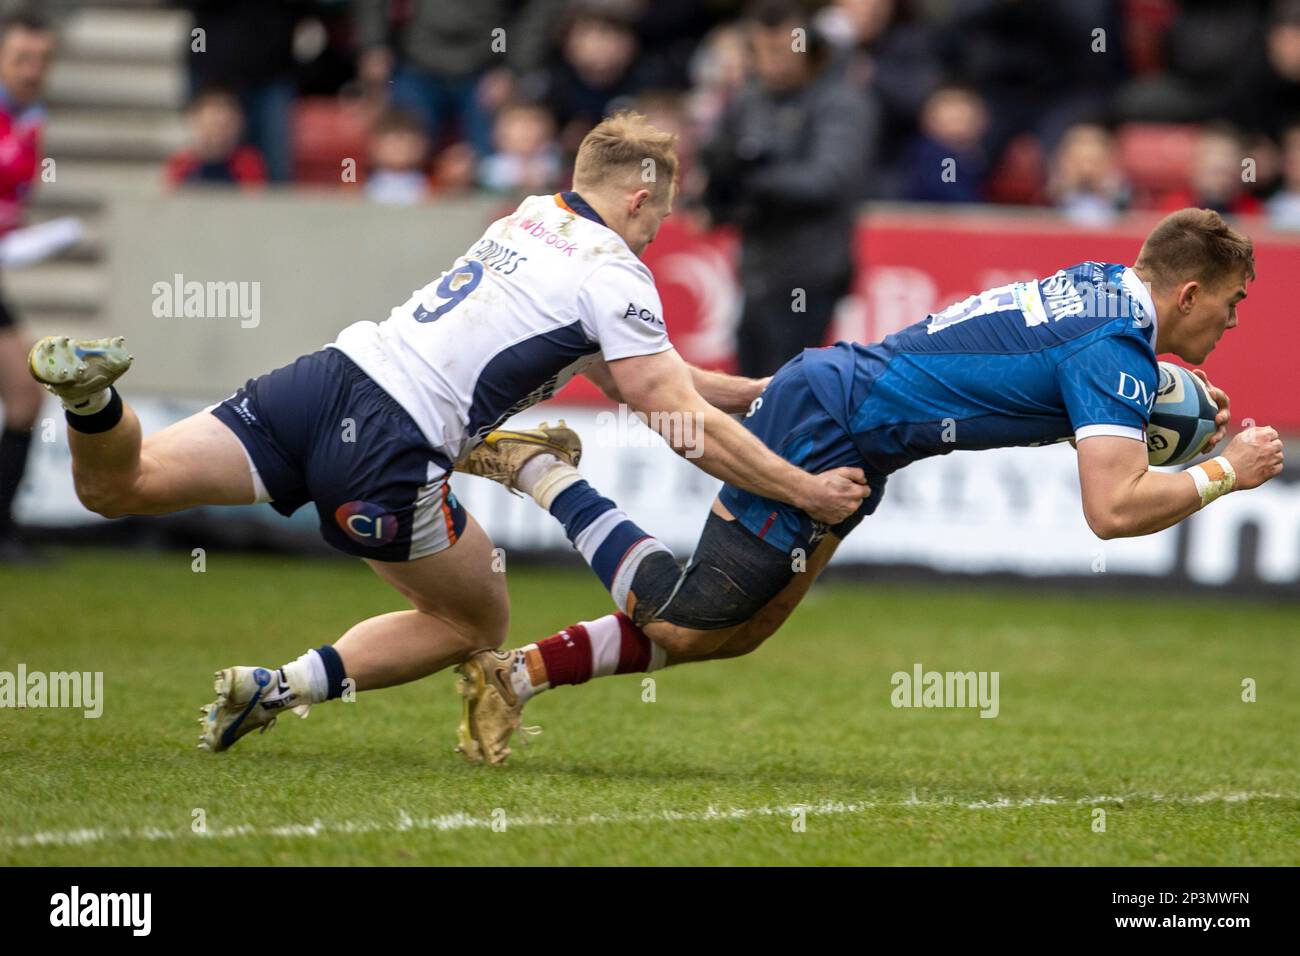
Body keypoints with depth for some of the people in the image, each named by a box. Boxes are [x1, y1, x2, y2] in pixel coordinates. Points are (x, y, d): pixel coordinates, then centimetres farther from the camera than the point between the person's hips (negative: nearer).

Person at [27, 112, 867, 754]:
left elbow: (648, 369, 32)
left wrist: (757, 391, 34)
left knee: (119, 485, 8)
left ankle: (94, 392, -25)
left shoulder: (531, 218, 22)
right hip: (392, 446, -6)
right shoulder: (613, 275, -2)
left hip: (330, 375, 6)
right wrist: (808, 492, 2)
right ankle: (292, 684, -1)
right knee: (477, 622, 17)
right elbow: (685, 424, -5)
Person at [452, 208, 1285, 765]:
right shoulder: (1120, 346, -20)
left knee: (731, 634, 12)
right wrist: (1224, 474, -15)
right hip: (825, 426, -10)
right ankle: (545, 474, 4)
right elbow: (1114, 508, -27)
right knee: (681, 624, -3)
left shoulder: (1105, 284, 9)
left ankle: (516, 673, 12)